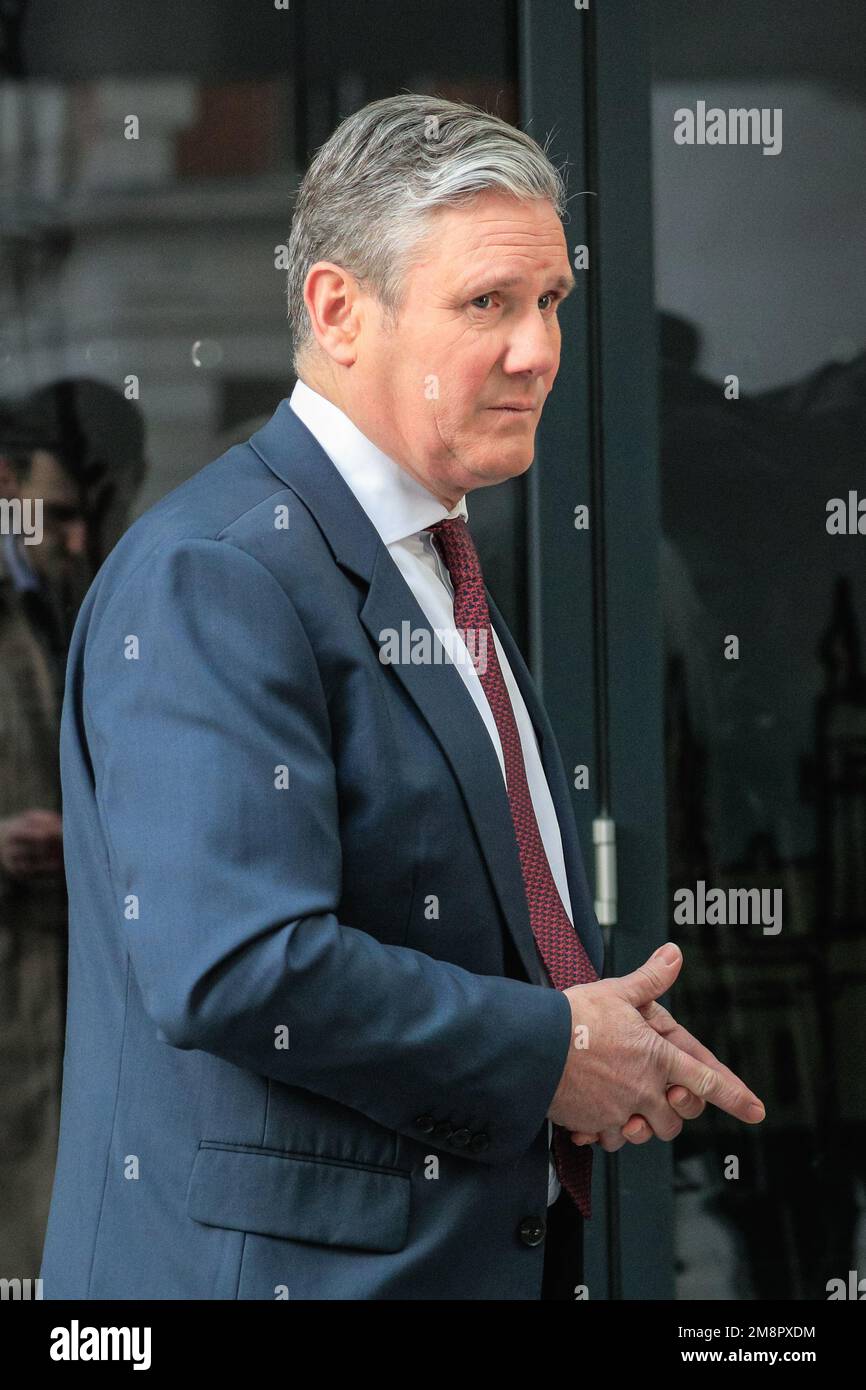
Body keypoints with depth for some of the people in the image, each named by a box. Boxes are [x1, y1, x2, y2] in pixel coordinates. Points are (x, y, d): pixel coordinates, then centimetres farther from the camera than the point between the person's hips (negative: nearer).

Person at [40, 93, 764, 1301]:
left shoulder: (438, 569, 14)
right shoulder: (215, 577, -17)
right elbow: (237, 968, -28)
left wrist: (616, 1037, 3)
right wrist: (550, 1049, -18)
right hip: (283, 1261, -9)